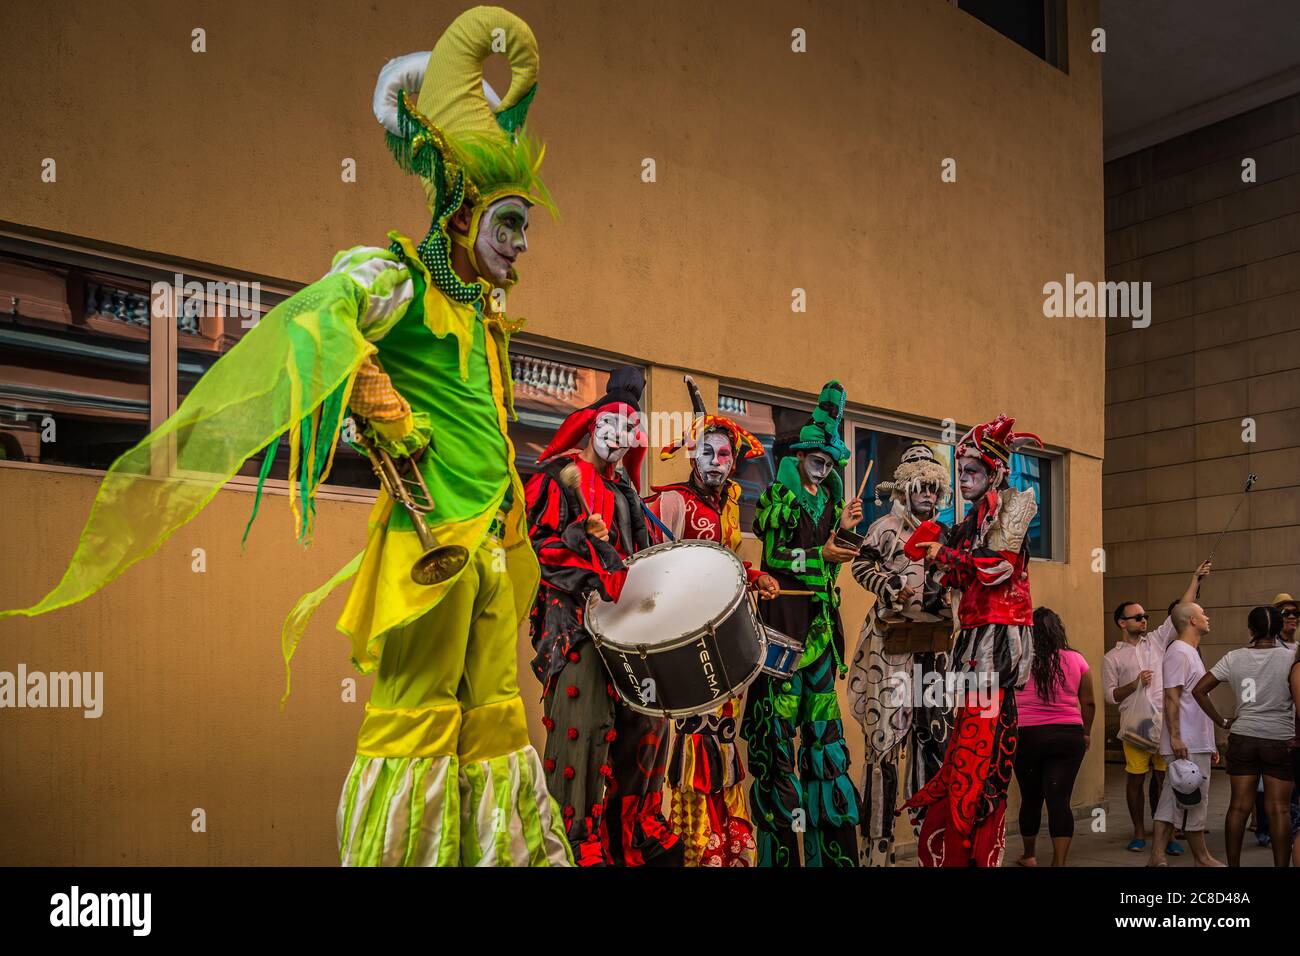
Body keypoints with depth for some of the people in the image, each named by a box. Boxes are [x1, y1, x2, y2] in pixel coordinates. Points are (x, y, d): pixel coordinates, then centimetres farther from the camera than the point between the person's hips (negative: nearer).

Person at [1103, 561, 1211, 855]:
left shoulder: (1156, 640, 11)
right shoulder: (1112, 658, 4)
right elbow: (1109, 695, 2)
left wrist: (1196, 579, 2)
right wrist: (1135, 683, -11)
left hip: (1165, 723, 2)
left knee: (1166, 779, 3)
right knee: (1135, 779, 4)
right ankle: (1139, 833, 17)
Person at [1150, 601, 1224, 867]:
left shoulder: (1191, 652, 21)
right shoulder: (1179, 651, -11)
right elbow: (1171, 698, -18)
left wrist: (1210, 744, 23)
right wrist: (1175, 737, -24)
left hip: (1197, 743, 10)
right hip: (1186, 744, -10)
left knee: (1174, 800, 7)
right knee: (1193, 800, 0)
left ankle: (1157, 857, 7)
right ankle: (1202, 859, 10)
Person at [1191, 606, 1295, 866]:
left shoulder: (1234, 657, 0)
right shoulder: (1290, 657, -7)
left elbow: (1199, 690, -1)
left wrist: (1222, 722, 6)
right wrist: (1296, 736, -3)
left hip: (1242, 737, 2)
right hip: (1280, 740, -2)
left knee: (1239, 806, 8)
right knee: (1278, 809, 4)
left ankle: (1233, 864, 15)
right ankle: (1281, 864, 8)